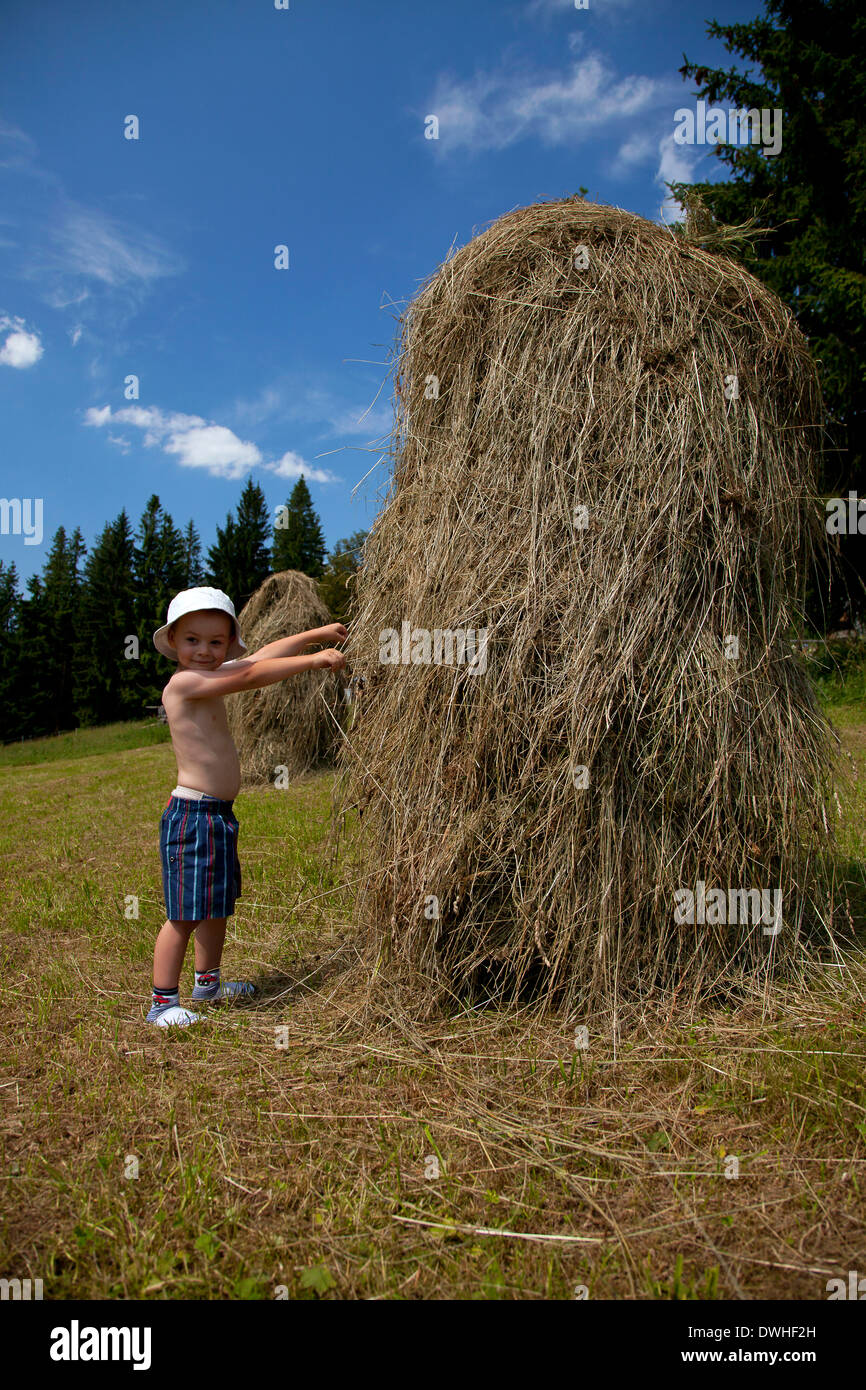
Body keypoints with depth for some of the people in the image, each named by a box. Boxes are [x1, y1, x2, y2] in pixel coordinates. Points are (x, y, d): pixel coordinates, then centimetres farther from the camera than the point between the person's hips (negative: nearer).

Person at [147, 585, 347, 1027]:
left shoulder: (212, 677, 9)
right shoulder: (184, 683, -17)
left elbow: (262, 655, 17)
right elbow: (253, 675, -24)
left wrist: (318, 634, 20)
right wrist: (316, 659, -22)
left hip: (219, 814, 10)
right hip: (192, 815, -10)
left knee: (218, 904, 20)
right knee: (184, 914, -4)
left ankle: (208, 982, 36)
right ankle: (162, 1003, 6)